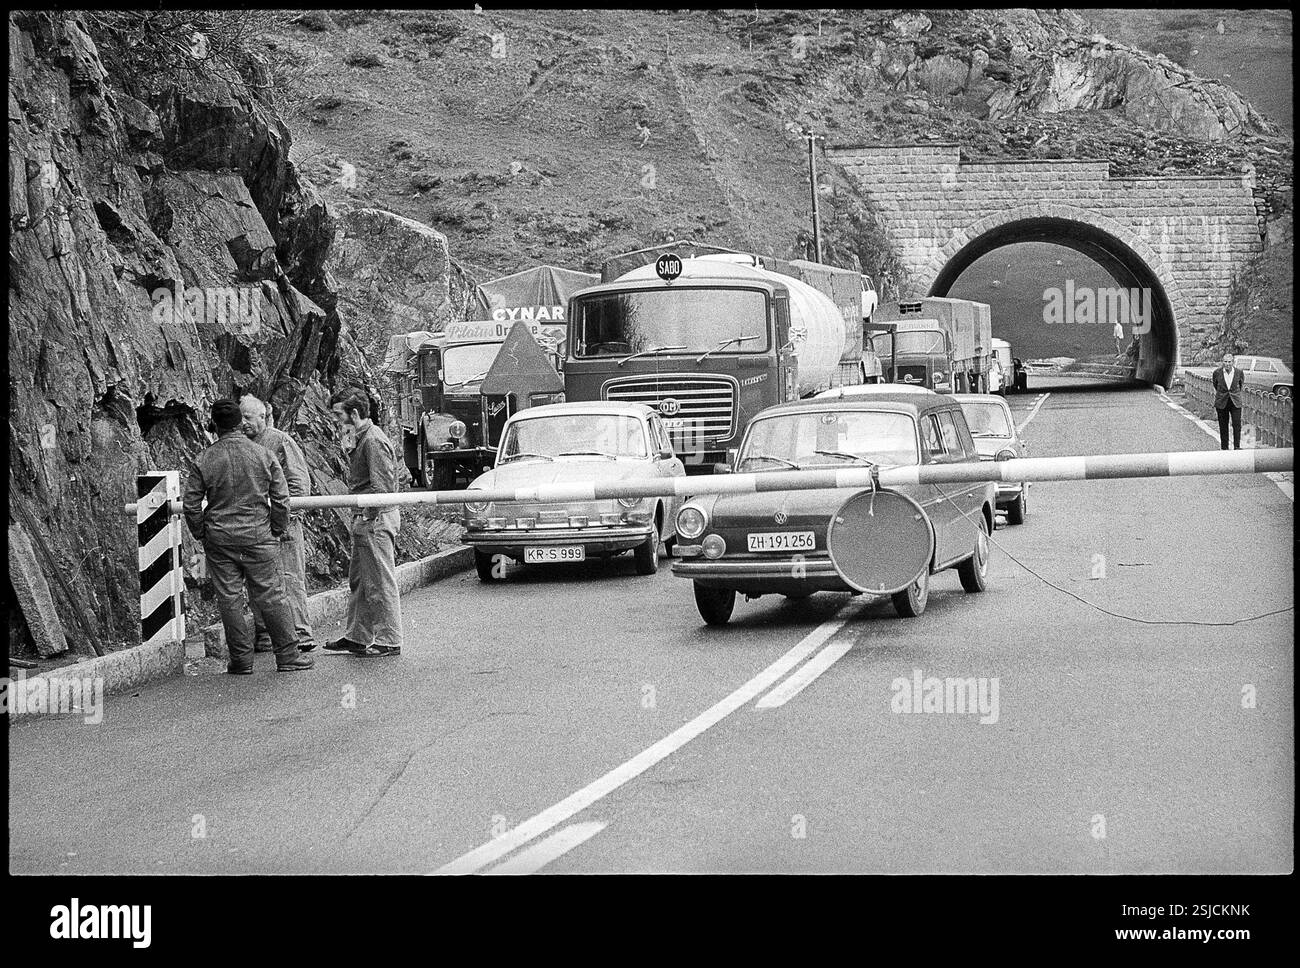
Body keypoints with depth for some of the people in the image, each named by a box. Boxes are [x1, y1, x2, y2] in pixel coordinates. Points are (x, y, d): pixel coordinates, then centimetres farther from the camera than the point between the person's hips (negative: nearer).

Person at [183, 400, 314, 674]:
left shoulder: (204, 461, -4)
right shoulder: (263, 455, -3)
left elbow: (191, 504, -2)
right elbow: (281, 498, -2)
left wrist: (201, 535, 10)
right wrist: (276, 531, 9)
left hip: (219, 539, 0)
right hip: (258, 537, 0)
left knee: (229, 598, 7)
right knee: (271, 596, 5)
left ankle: (241, 659, 10)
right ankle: (288, 656, 9)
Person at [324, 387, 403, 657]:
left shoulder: (373, 441, -16)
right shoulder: (361, 439, 16)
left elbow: (382, 488, -22)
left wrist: (367, 513, -21)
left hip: (376, 519, -11)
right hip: (365, 520, 11)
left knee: (381, 583, -5)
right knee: (358, 581, 16)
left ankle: (388, 641, 0)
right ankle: (356, 637, 23)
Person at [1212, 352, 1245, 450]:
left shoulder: (1239, 373, -6)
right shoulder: (1217, 373, -6)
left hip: (1235, 402, 0)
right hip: (1221, 403, 0)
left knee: (1237, 425, -8)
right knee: (1223, 427, 6)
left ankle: (1237, 447, -2)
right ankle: (1224, 448, 16)